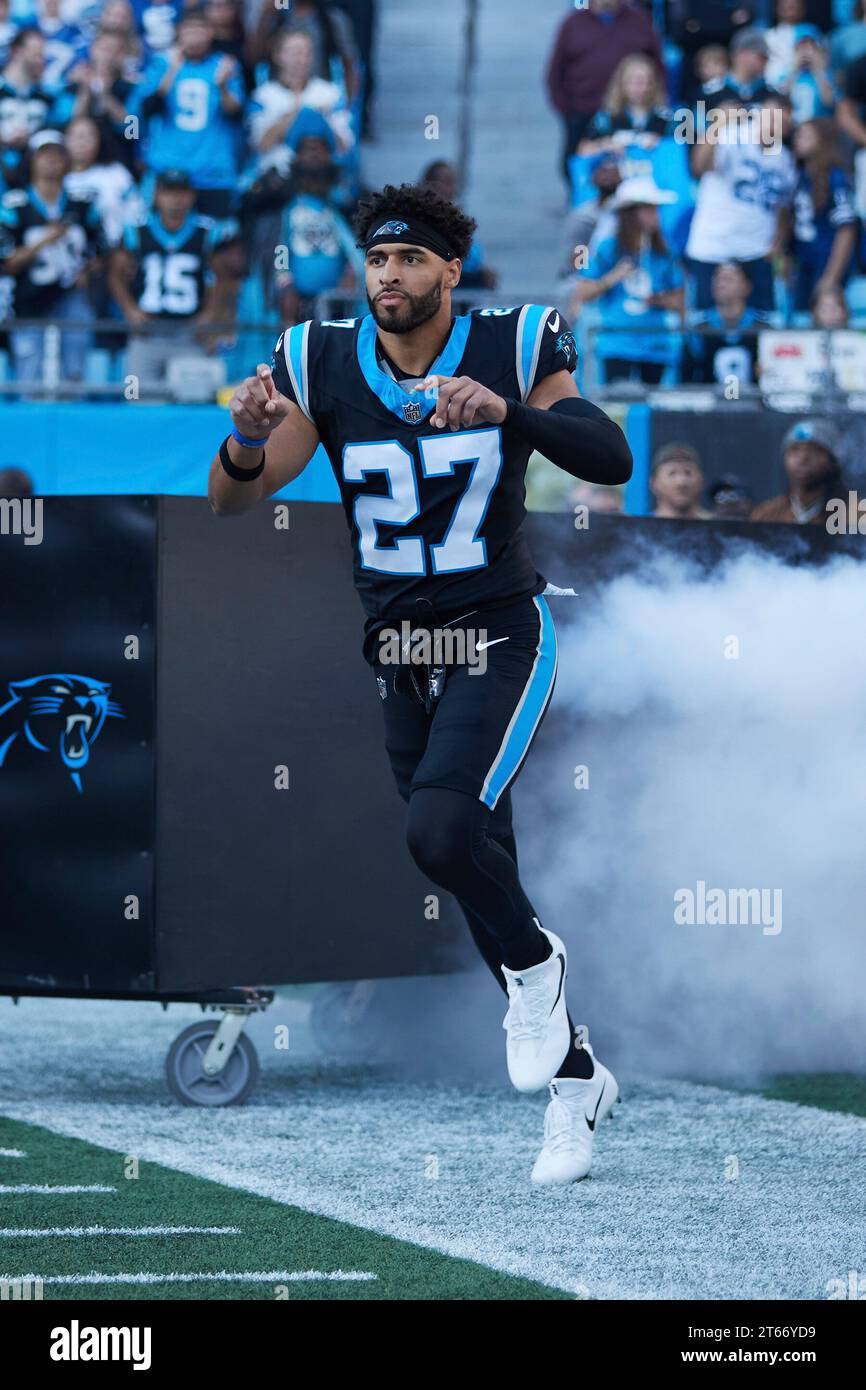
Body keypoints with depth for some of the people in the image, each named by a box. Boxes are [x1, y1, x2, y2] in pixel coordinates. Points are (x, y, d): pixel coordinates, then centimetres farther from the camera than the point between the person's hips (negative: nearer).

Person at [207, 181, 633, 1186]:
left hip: (500, 638, -4)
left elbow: (613, 460, -22)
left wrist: (508, 409, -38)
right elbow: (232, 502, -8)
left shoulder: (511, 349, -10)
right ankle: (574, 1077, 24)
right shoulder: (322, 365, -3)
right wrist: (247, 438, -31)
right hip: (399, 652, 4)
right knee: (473, 875, 8)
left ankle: (534, 964, 2)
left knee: (441, 830, -27)